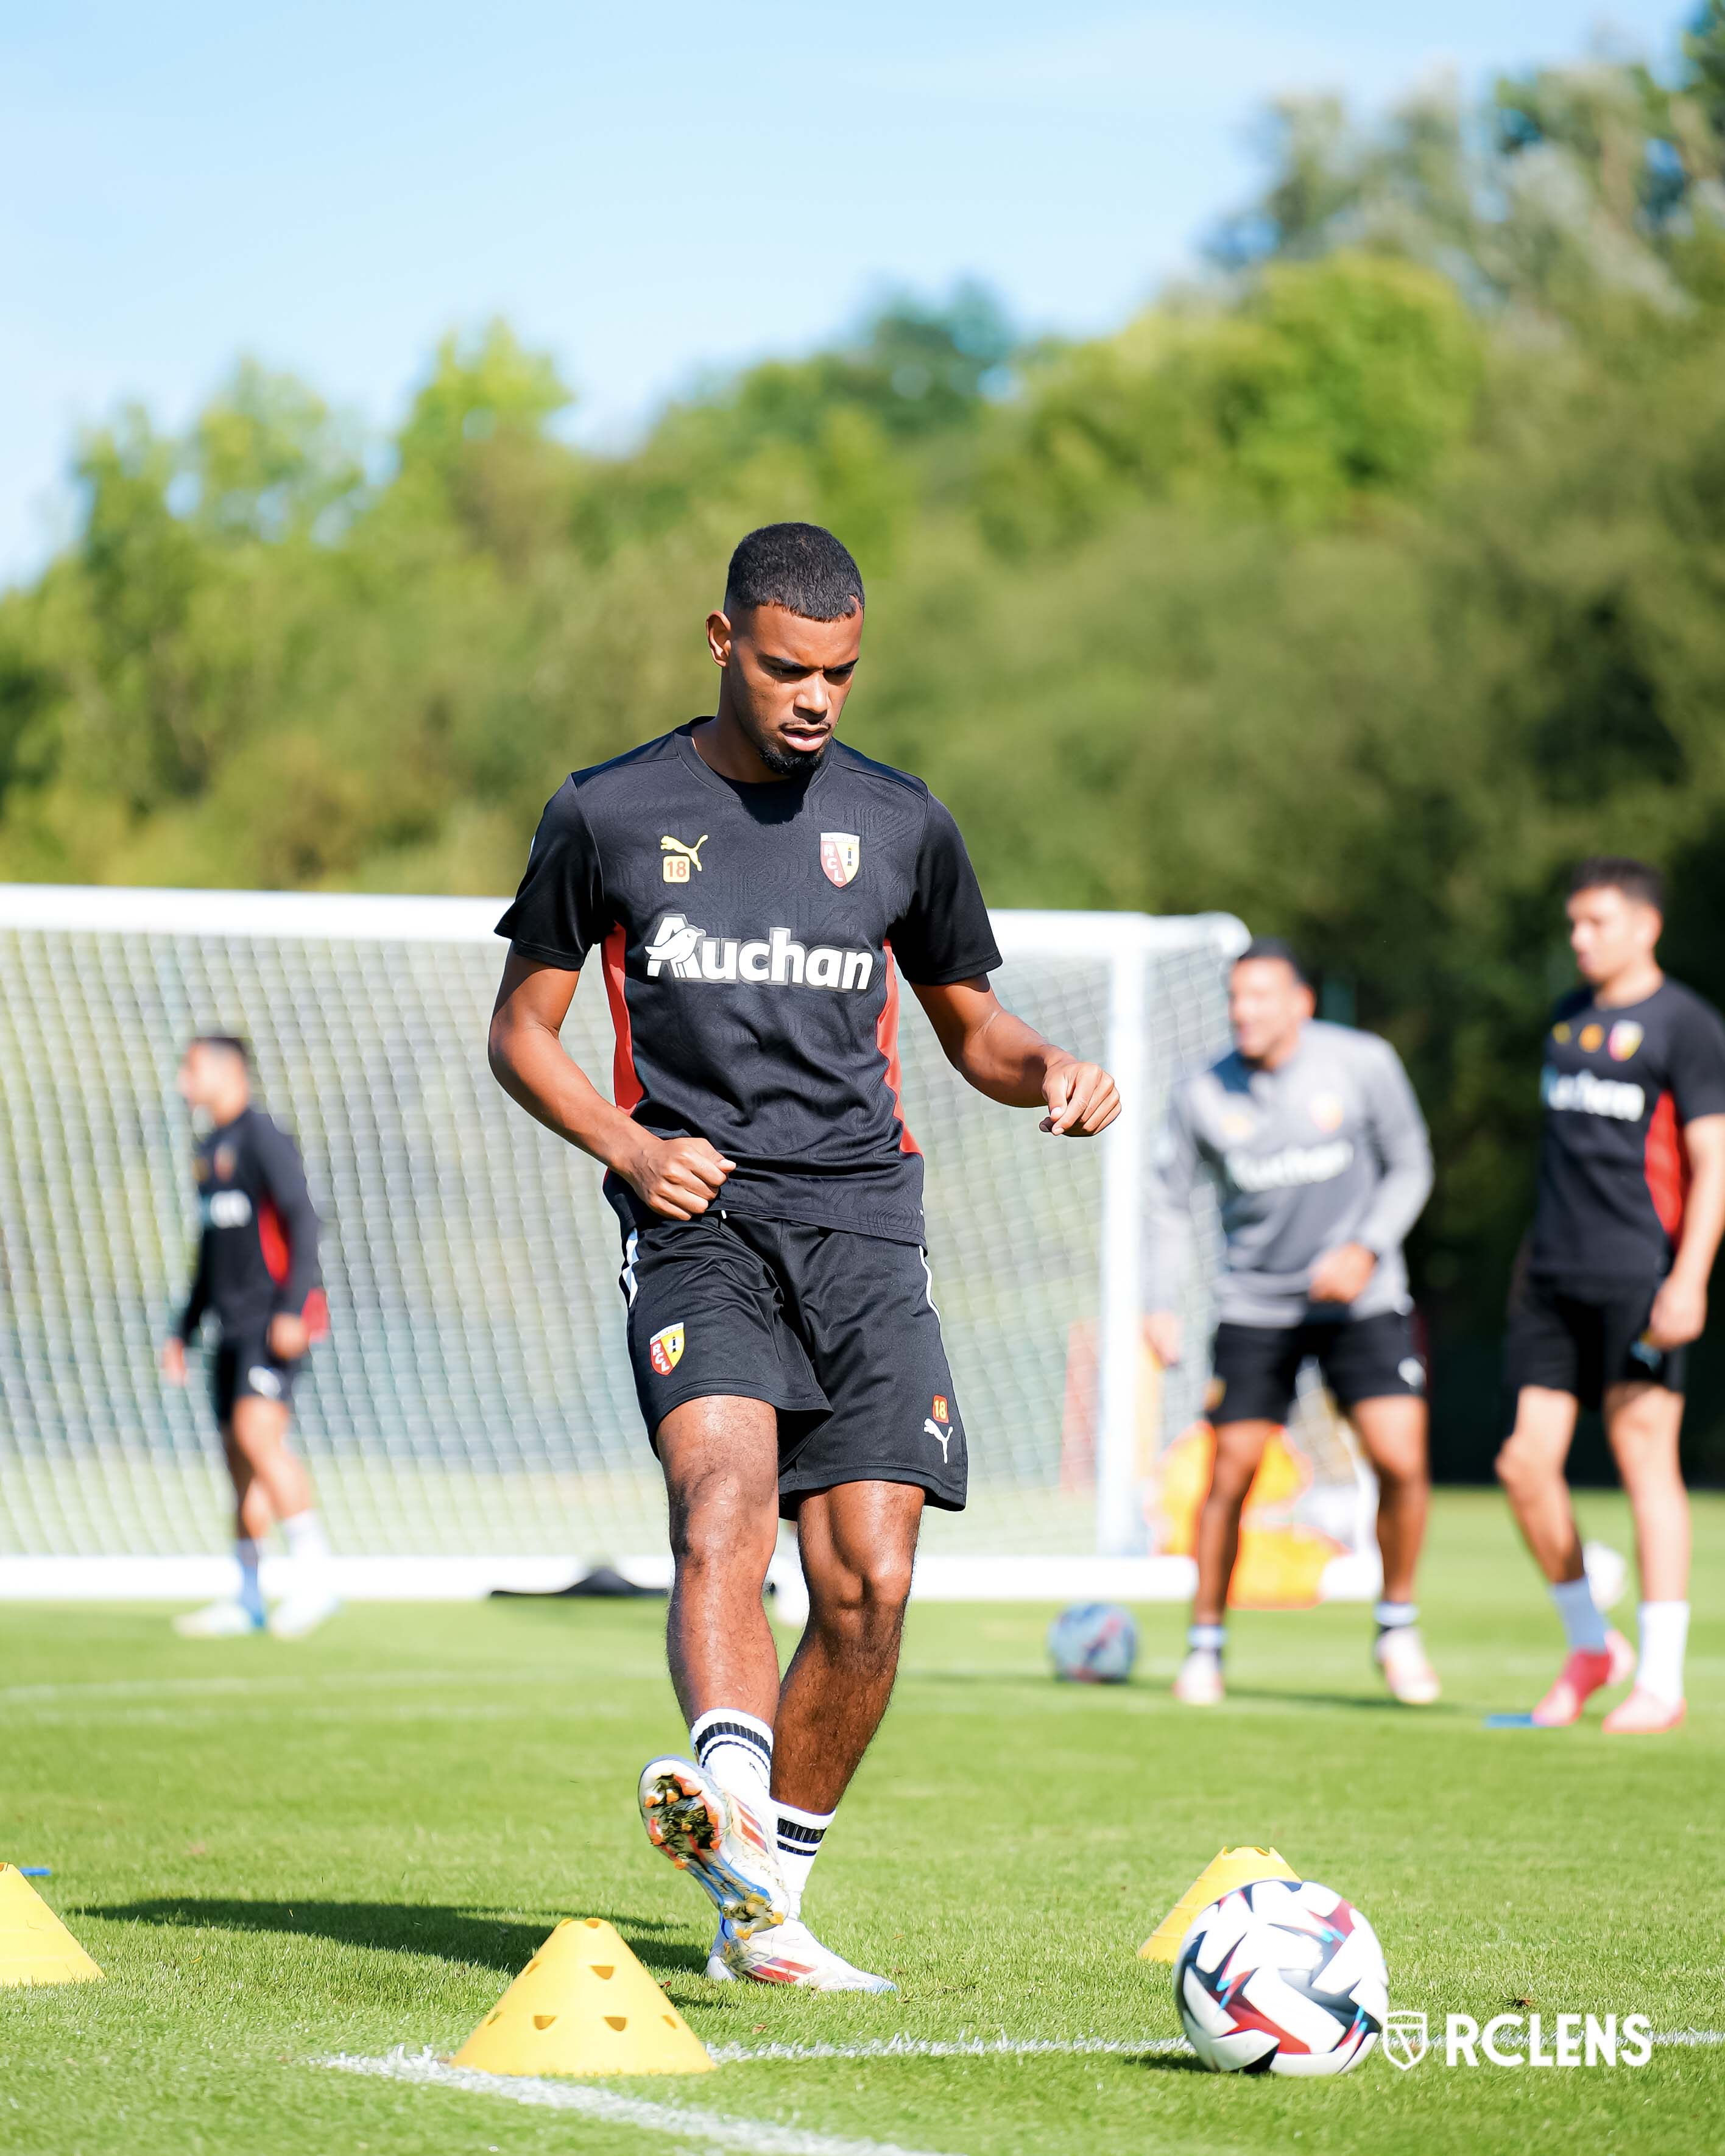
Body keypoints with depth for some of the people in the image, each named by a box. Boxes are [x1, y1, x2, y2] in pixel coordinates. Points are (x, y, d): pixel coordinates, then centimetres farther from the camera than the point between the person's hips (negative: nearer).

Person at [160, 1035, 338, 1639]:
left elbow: (303, 1222, -14)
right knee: (240, 1455, 8)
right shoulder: (208, 1150, 20)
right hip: (233, 1327, 8)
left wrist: (292, 1307, -23)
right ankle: (246, 1601, 12)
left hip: (274, 1321, -8)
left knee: (257, 1432, -22)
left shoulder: (263, 1139, -7)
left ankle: (314, 1573, -22)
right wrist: (184, 1330, 26)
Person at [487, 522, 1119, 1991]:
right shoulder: (608, 815, 7)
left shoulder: (900, 824, 13)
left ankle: (765, 1903, 8)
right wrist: (628, 1144, -6)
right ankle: (727, 1799, -49)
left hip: (863, 1221, 3)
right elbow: (523, 1030, 13)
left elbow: (969, 1025, 25)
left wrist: (1050, 1072, 1)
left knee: (869, 1582, -7)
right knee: (725, 1501, -28)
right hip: (698, 1222, -3)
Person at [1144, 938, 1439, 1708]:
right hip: (1255, 1307, 1)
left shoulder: (1364, 1063, -9)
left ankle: (1398, 1627, 9)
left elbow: (1409, 1167, 1)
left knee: (1401, 1462, -13)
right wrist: (1160, 1304, -7)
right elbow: (1169, 1202, 5)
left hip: (1361, 1299, -1)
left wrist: (1366, 1248, -14)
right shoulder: (1203, 1096, -6)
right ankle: (1205, 1645, 15)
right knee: (1230, 1474, -3)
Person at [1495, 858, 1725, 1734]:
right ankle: (1590, 1646, 18)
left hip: (1640, 1277, -6)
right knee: (1525, 1463, 0)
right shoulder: (1569, 1019, 17)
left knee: (1645, 1457, -7)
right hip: (1556, 1280, 6)